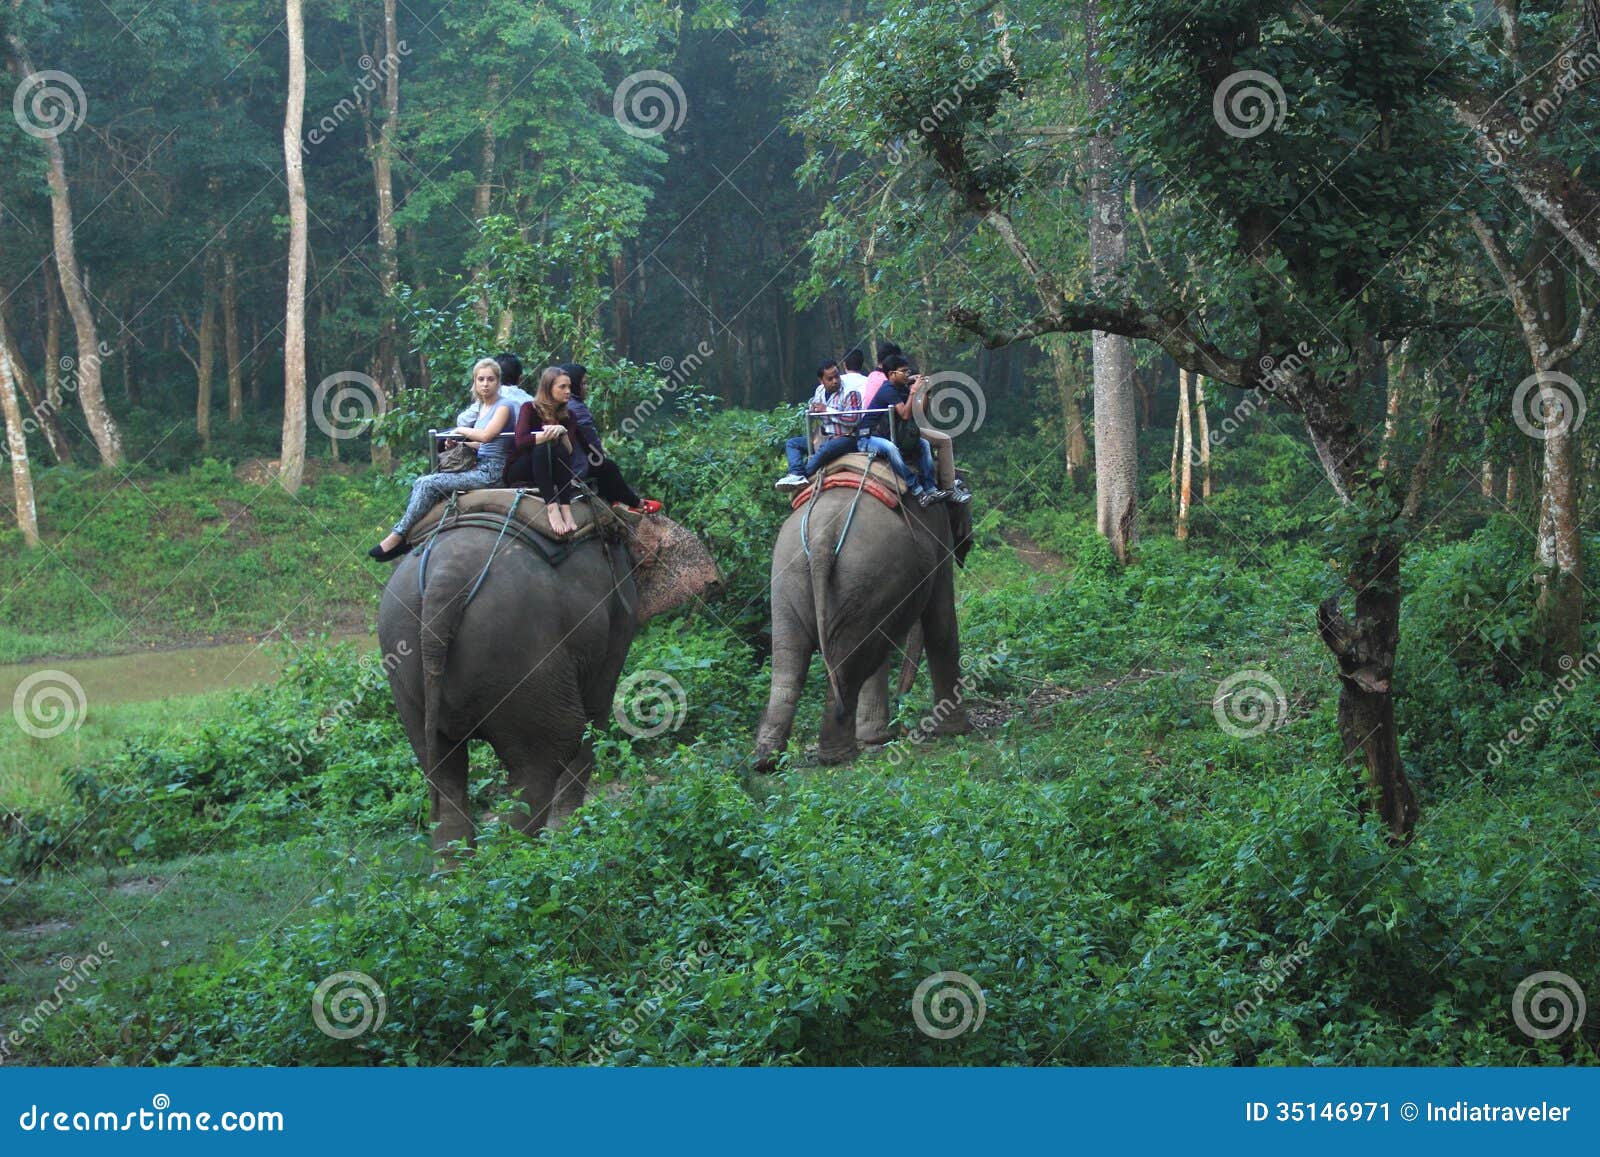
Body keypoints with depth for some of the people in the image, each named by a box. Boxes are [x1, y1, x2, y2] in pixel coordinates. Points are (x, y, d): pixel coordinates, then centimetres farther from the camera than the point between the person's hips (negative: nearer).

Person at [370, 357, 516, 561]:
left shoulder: (503, 406, -7)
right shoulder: (482, 407, 19)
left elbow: (486, 435, -21)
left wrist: (461, 430, -5)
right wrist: (458, 443, 5)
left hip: (490, 472, -9)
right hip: (477, 469, 9)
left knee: (429, 484, -19)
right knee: (420, 484, -6)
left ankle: (398, 536, -17)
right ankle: (407, 539, -12)